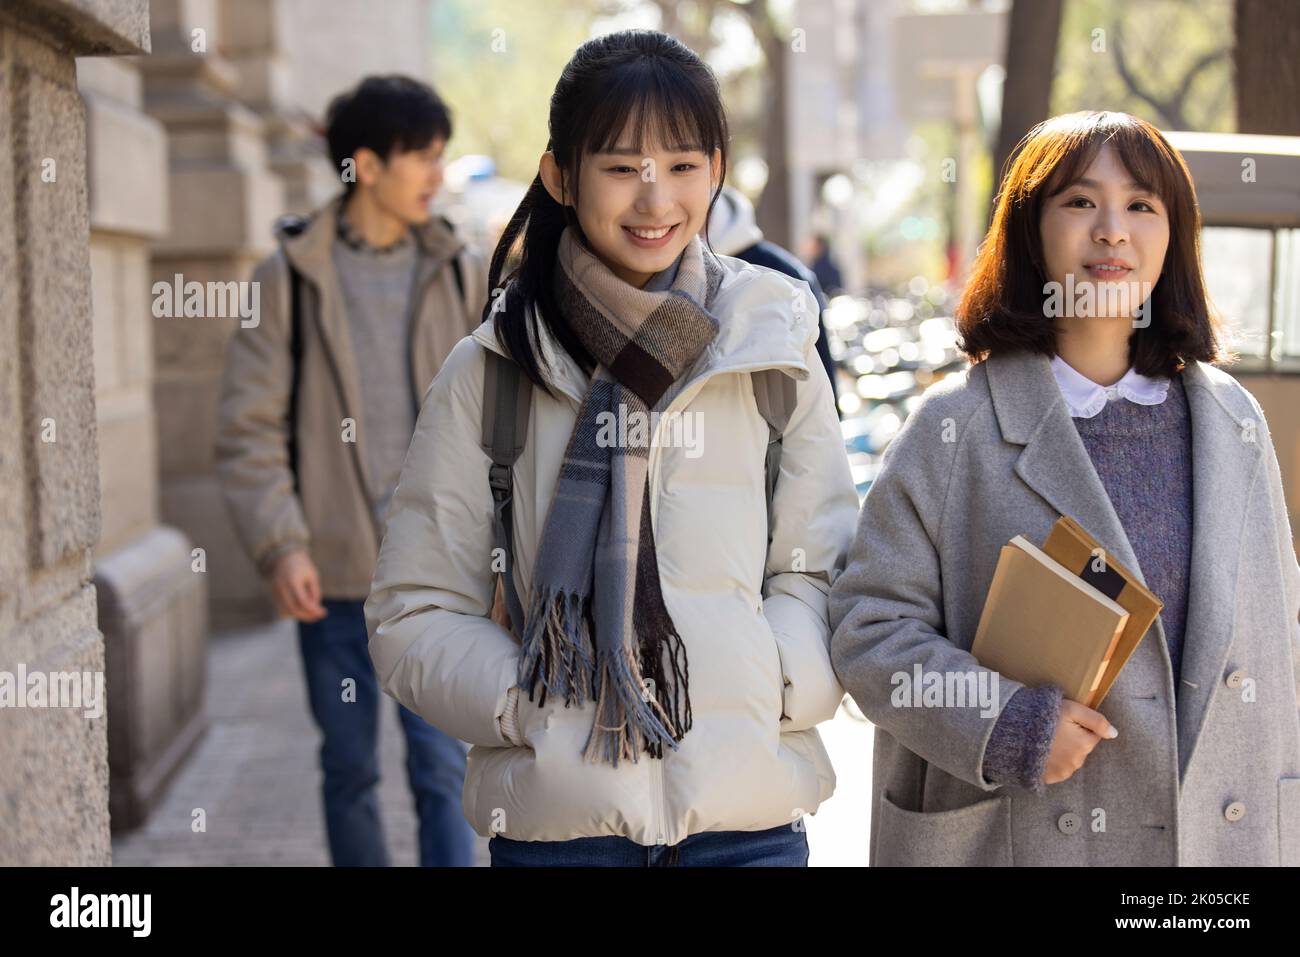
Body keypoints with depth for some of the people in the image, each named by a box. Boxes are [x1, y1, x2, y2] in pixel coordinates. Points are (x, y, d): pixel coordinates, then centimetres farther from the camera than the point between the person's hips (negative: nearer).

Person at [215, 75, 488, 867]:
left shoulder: (464, 274, 5)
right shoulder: (290, 276, -1)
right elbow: (250, 428, -3)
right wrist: (279, 544, -13)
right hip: (335, 571, 0)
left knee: (444, 768, -3)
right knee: (350, 770, 11)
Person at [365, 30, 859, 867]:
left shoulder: (773, 358, 5)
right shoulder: (489, 374, 1)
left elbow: (824, 578, 5)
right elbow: (414, 619, 1)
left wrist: (762, 686, -13)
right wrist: (533, 705, -14)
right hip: (553, 819, -1)